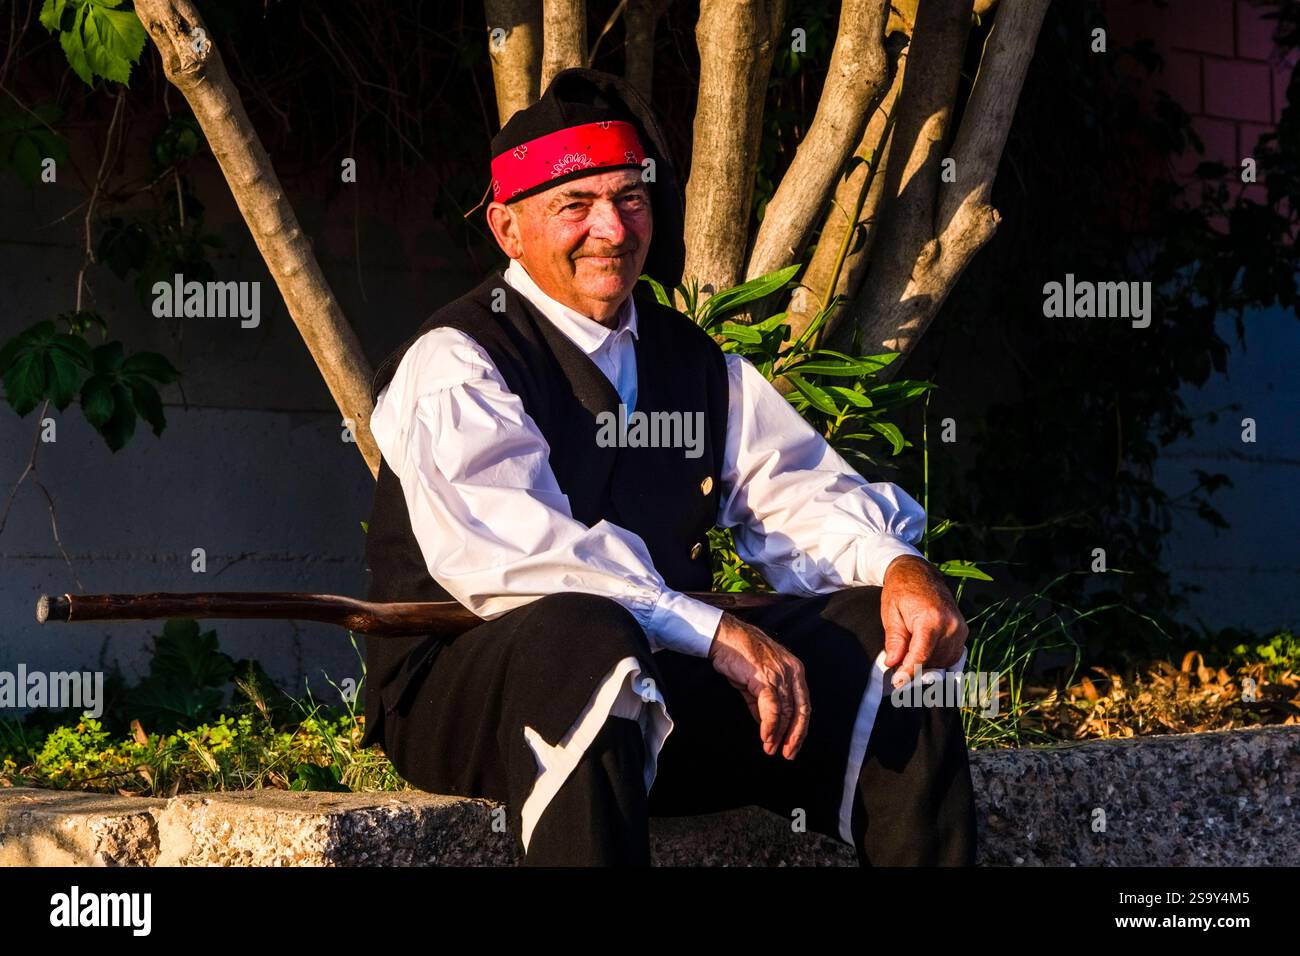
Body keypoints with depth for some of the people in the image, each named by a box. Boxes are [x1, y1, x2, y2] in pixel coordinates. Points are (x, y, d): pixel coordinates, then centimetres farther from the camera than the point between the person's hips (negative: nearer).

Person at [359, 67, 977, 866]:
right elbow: (512, 552, -22)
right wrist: (716, 633, -30)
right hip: (467, 696, -7)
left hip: (661, 688, 7)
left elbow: (796, 490, 11)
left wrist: (897, 566, -13)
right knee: (586, 636, -39)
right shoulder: (454, 365, -7)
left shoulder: (694, 363, 18)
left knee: (892, 640, -10)